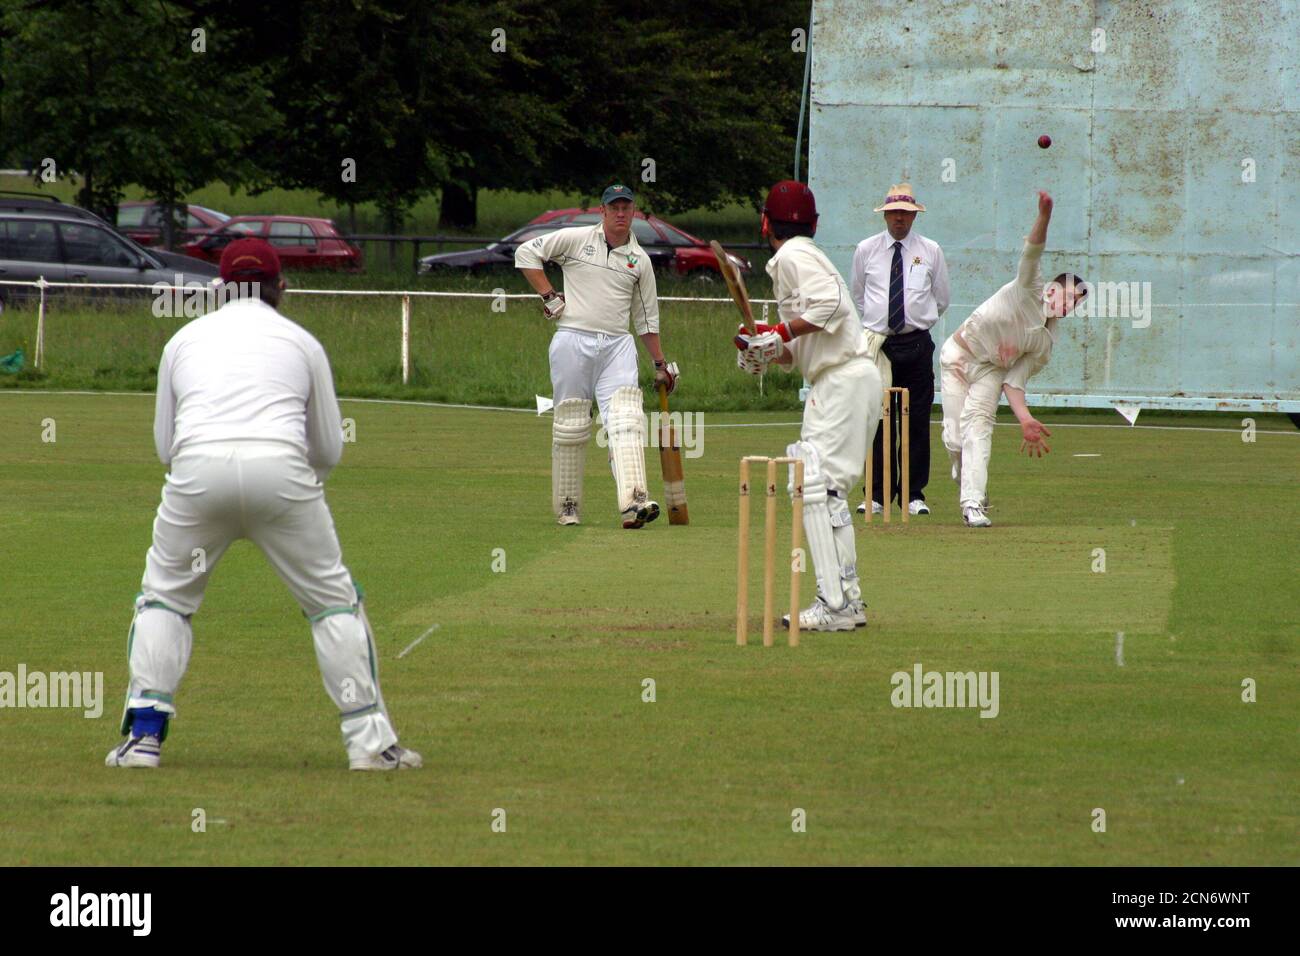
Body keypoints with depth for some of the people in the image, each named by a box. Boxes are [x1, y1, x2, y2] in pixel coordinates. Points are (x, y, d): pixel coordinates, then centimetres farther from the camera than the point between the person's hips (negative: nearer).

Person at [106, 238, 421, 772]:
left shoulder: (185, 339, 22)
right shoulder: (301, 342, 19)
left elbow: (165, 443, 22)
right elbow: (329, 449, 22)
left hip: (197, 469, 1)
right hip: (280, 467, -1)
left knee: (164, 595, 19)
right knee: (334, 599, 13)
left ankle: (143, 734, 6)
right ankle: (369, 739, 7)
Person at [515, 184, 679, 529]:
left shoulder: (639, 259, 13)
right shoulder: (576, 239, 3)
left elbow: (647, 318, 20)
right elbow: (526, 253, 5)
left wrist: (660, 364, 20)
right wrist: (549, 296, -3)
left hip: (617, 345, 2)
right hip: (572, 341, -2)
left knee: (626, 420, -15)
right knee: (570, 424, 1)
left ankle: (633, 501, -28)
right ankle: (567, 507, 11)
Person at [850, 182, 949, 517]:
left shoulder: (930, 251, 8)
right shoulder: (866, 250, 8)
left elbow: (941, 300, 16)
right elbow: (857, 297, 19)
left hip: (917, 344, 0)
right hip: (877, 343, 0)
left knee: (917, 422, -1)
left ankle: (914, 495, 5)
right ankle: (877, 495, 1)